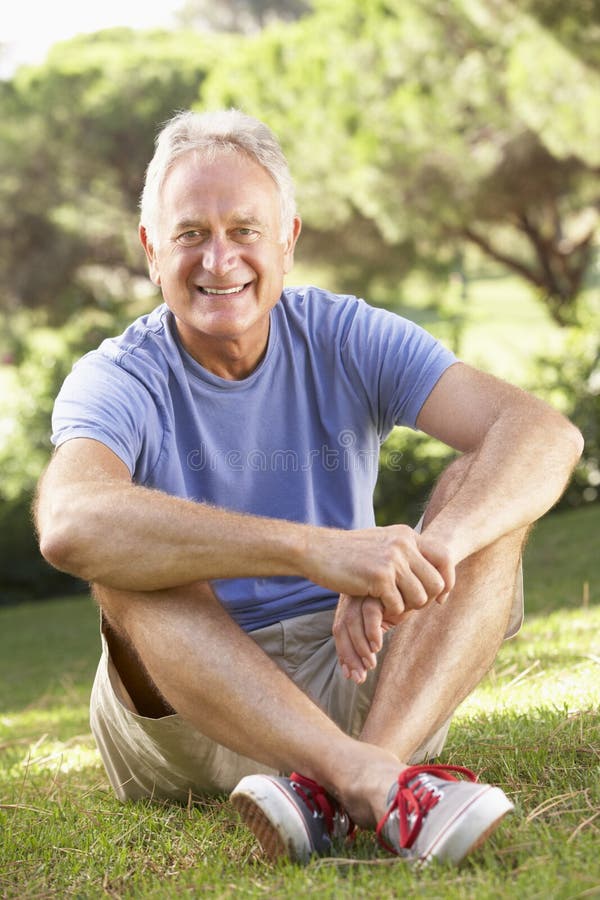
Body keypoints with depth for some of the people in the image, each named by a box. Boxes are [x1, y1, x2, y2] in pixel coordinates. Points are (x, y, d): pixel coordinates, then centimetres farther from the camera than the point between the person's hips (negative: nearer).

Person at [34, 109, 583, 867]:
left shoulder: (346, 341, -2)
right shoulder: (120, 382, -10)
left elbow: (546, 434, -16)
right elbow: (69, 524, -35)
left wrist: (428, 550, -37)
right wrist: (314, 549, -45)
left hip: (355, 678, 2)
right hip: (185, 711, -2)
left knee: (491, 491, -17)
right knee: (132, 555, -30)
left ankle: (334, 787, -38)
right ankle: (375, 782, -45)